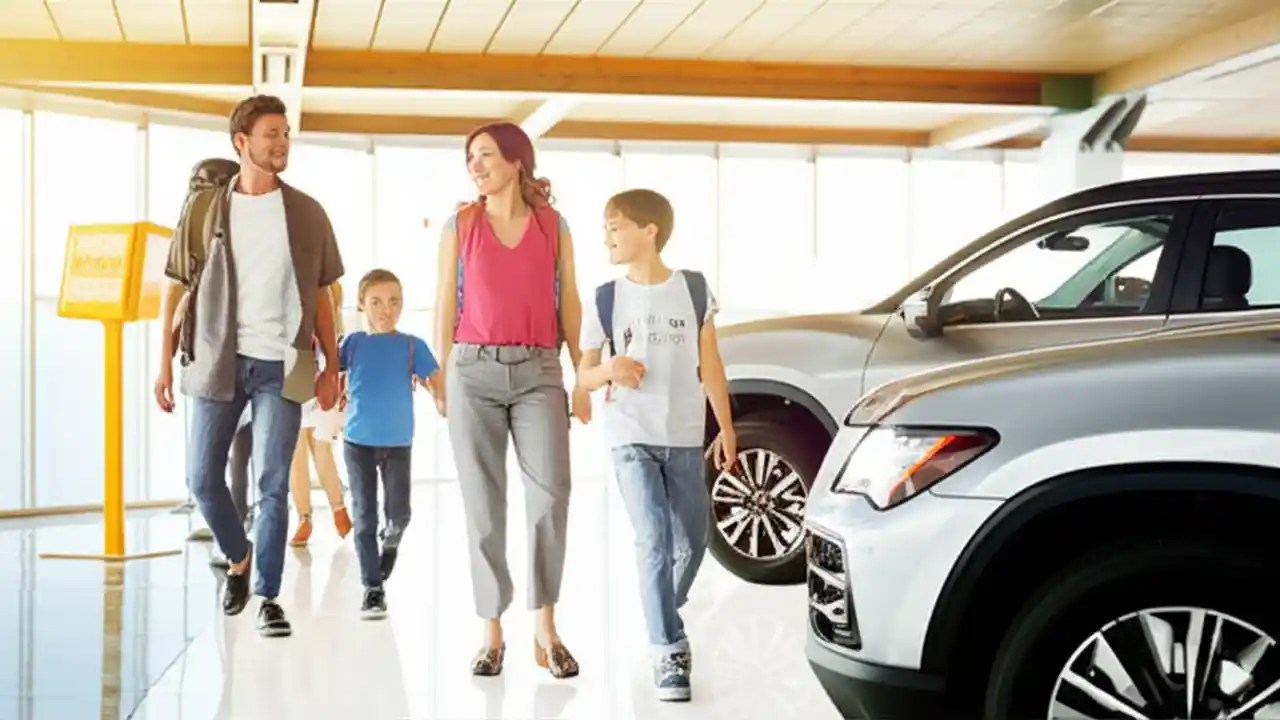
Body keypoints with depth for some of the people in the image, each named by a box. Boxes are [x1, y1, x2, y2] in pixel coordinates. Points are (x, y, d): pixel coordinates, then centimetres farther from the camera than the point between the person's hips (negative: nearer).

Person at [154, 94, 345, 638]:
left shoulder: (307, 214, 6)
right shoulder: (206, 211, 4)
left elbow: (321, 297, 10)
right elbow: (176, 289, 6)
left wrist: (331, 365, 4)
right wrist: (165, 363, 0)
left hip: (281, 367, -1)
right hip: (217, 363, 1)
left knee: (273, 485, -3)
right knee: (202, 479, 5)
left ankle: (268, 597, 7)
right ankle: (239, 557, 31)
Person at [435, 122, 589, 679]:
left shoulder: (554, 226, 8)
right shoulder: (459, 226, 8)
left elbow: (569, 304, 9)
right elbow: (446, 304, 8)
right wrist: (444, 376, 4)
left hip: (539, 371, 0)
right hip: (474, 370, 0)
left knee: (550, 494, -11)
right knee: (483, 503, 1)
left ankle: (545, 627, 0)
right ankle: (492, 632, 8)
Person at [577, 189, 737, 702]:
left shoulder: (694, 289, 1)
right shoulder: (606, 299, 0)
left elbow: (710, 365, 7)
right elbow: (584, 375, 6)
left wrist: (726, 427, 7)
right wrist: (608, 371, -17)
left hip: (685, 438, 2)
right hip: (631, 438, -2)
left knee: (690, 544, 9)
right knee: (654, 539, -14)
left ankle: (664, 618, 36)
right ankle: (668, 652, -11)